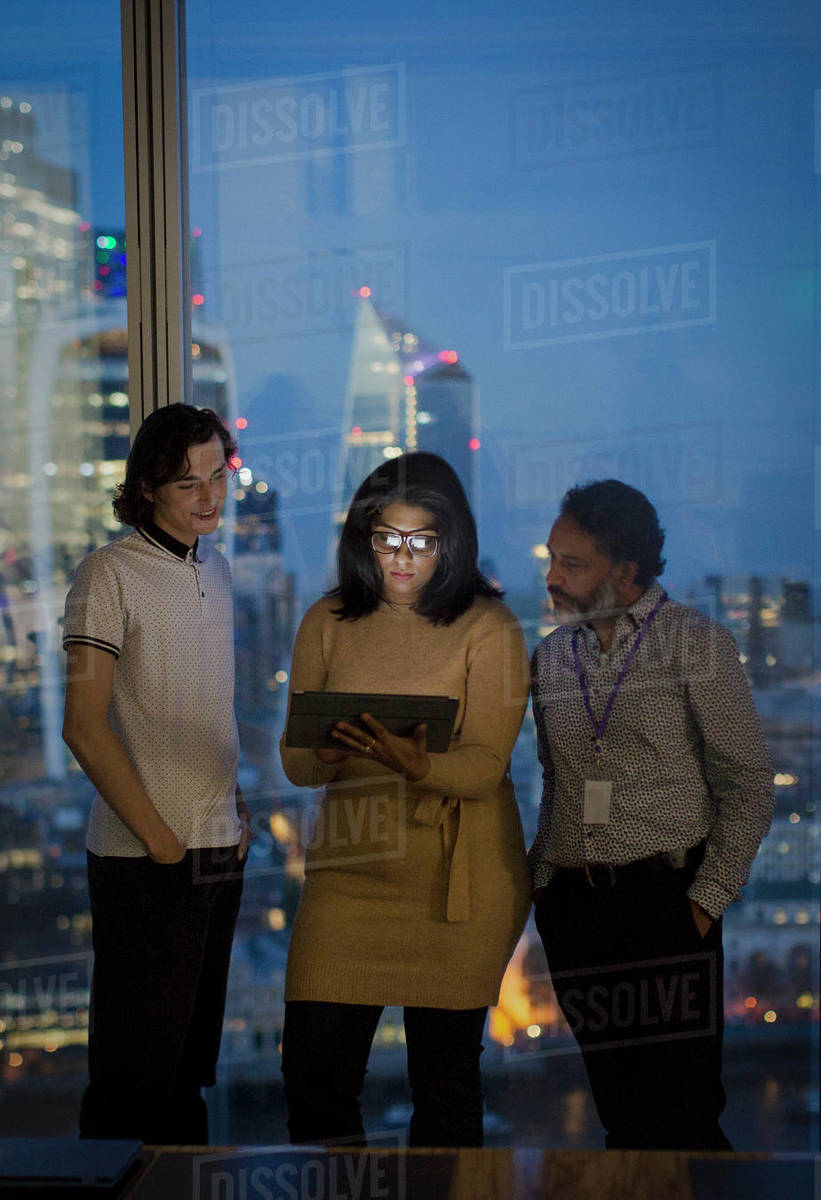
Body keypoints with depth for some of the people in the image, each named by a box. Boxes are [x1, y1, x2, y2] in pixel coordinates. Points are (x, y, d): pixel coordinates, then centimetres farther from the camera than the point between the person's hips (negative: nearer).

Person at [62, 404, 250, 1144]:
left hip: (222, 853, 7)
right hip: (144, 861, -7)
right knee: (134, 1069, -1)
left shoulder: (218, 571, 13)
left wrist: (238, 809, 10)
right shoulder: (110, 574, -9)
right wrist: (161, 839, -15)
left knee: (193, 1056, 15)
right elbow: (84, 726, -14)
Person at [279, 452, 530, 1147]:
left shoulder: (488, 628, -3)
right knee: (314, 1070, -3)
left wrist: (412, 762, -32)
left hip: (457, 880, -2)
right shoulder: (329, 622, 7)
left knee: (446, 1076, 5)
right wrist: (327, 754, -19)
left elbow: (484, 766, -11)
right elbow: (296, 760, 5)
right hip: (348, 868, 3)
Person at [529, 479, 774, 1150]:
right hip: (571, 911, 4)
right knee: (620, 1111, 4)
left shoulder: (698, 644, 0)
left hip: (667, 900, -4)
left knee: (681, 1116, -8)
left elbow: (749, 784, -1)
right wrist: (541, 886, 7)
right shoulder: (552, 656, 13)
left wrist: (708, 900, -8)